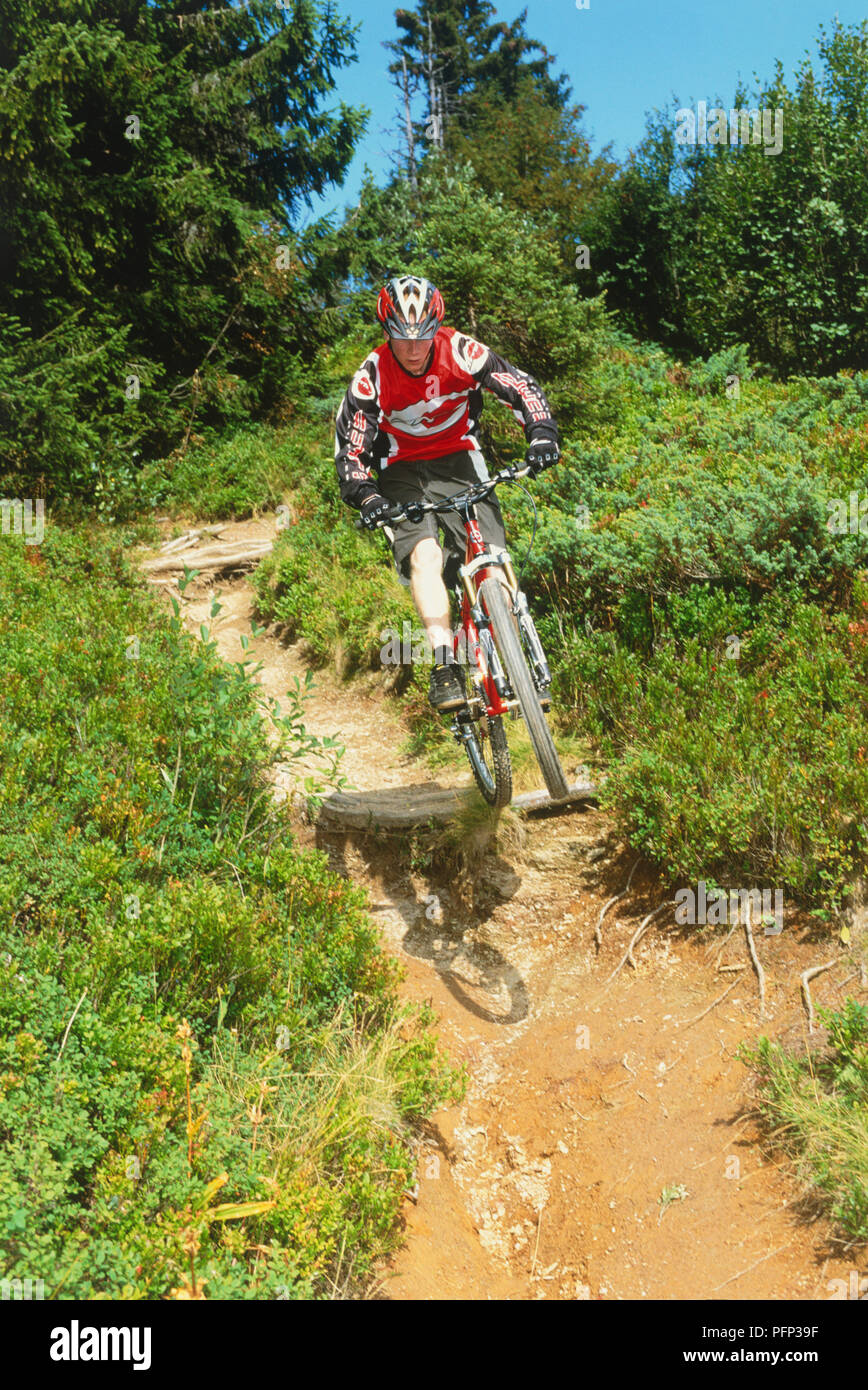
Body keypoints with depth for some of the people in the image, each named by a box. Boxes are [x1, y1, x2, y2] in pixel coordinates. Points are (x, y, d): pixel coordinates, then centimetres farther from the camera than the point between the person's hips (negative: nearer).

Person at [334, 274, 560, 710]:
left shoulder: (459, 351, -16)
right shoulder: (372, 376, -17)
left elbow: (520, 387, -13)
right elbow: (349, 448, -17)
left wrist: (542, 433, -30)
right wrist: (365, 496, -35)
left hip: (458, 461, 1)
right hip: (402, 473, -1)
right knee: (424, 553, -27)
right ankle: (444, 666, -28)